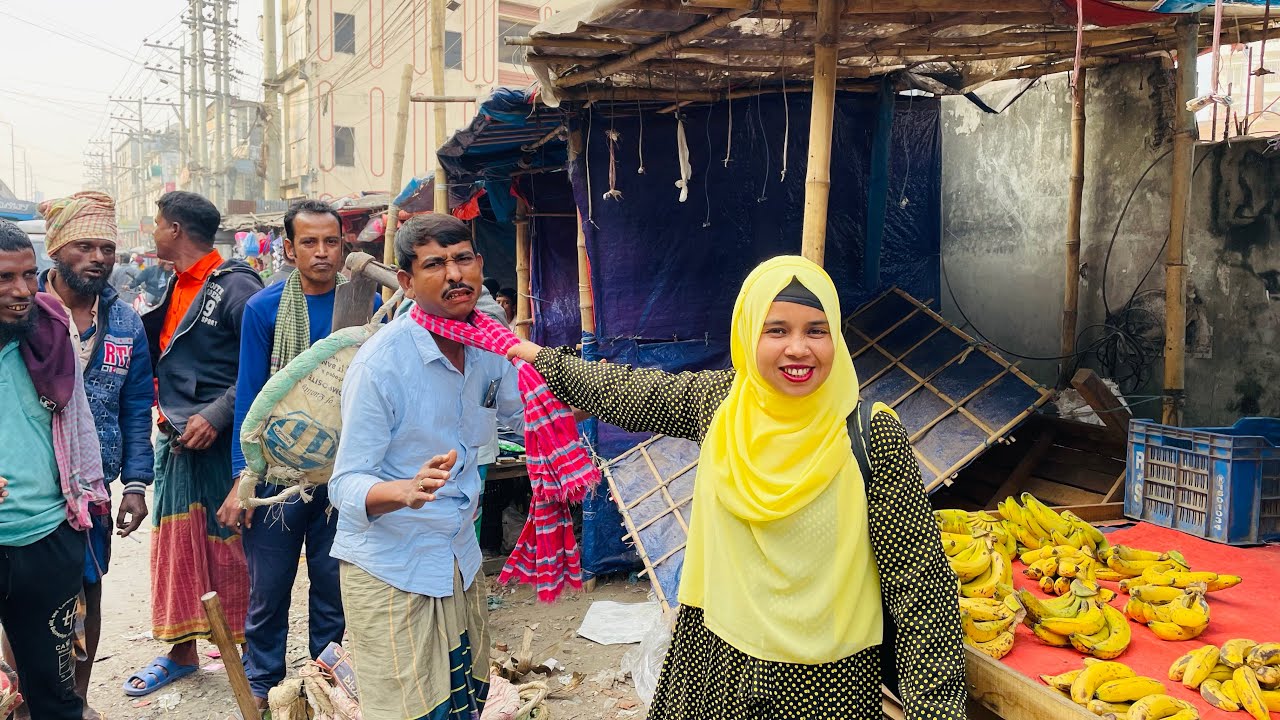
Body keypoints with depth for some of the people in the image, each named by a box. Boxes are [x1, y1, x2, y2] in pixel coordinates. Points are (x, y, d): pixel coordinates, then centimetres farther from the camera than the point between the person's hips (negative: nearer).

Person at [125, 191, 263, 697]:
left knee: (230, 553, 3)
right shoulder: (174, 286, 12)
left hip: (221, 443, -8)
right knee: (175, 548, 15)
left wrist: (217, 414, -22)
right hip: (176, 442, 8)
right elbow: (156, 354, 17)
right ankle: (182, 651, 30)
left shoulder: (234, 287, -14)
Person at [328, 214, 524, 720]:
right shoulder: (381, 363, -22)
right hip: (390, 568, -6)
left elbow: (522, 413, 14)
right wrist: (407, 490, -41)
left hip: (460, 557, 6)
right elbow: (347, 484, -20)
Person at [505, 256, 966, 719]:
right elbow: (630, 391, 11)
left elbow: (919, 577, -15)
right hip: (718, 655, 4)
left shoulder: (871, 433, -18)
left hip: (827, 681, -3)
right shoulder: (717, 400, -6)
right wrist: (543, 359, 21)